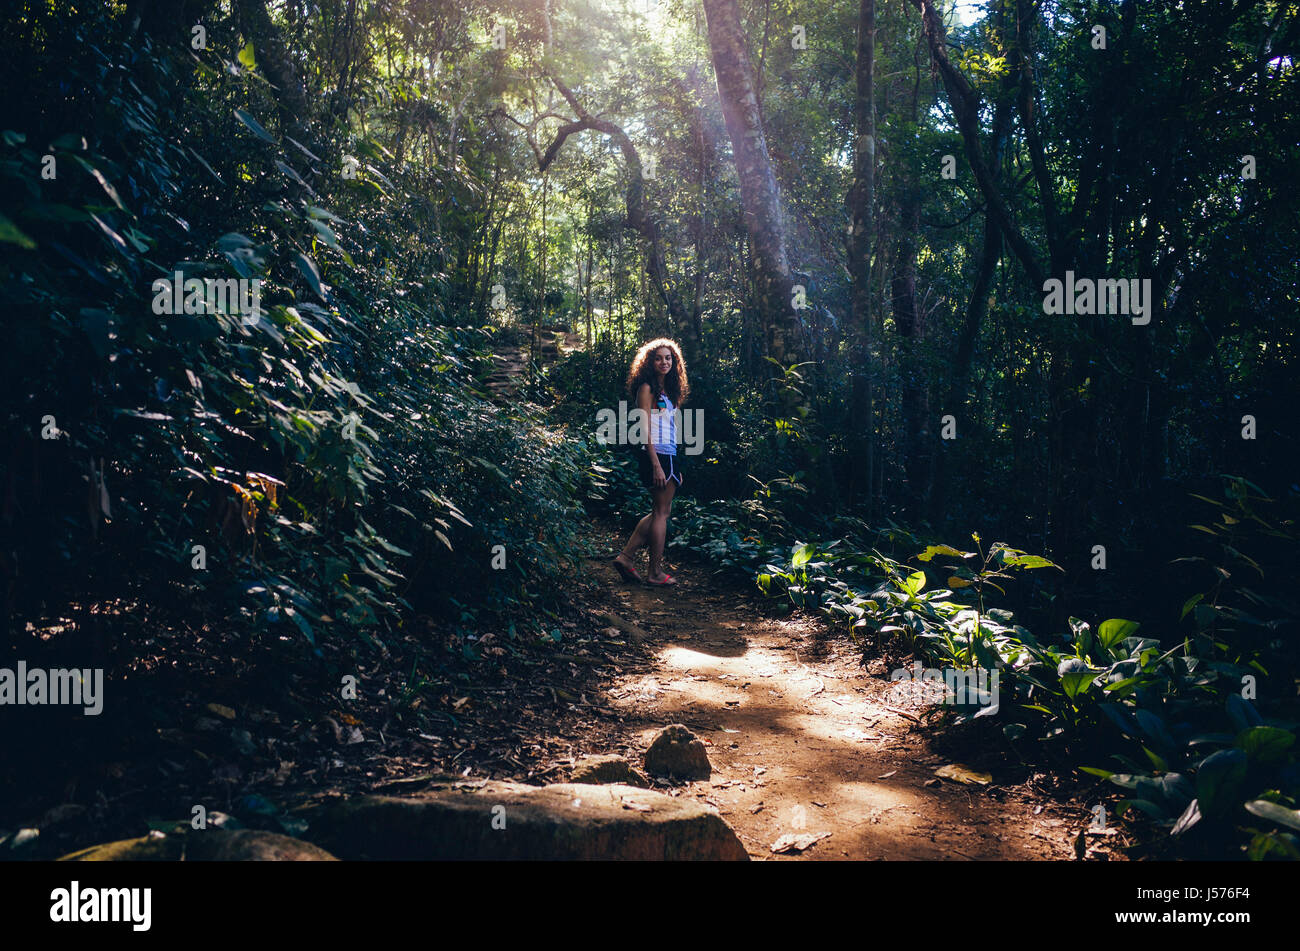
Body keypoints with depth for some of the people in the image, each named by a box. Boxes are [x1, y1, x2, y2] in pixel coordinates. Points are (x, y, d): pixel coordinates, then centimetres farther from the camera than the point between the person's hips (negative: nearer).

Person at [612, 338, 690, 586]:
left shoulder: (668, 391, 19)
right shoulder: (647, 388, -7)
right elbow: (645, 429, -14)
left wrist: (676, 468, 18)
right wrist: (656, 464, -20)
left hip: (669, 456, 9)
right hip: (656, 456, -9)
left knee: (662, 511, 12)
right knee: (662, 511, -4)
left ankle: (626, 556, 14)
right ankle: (656, 573, 4)